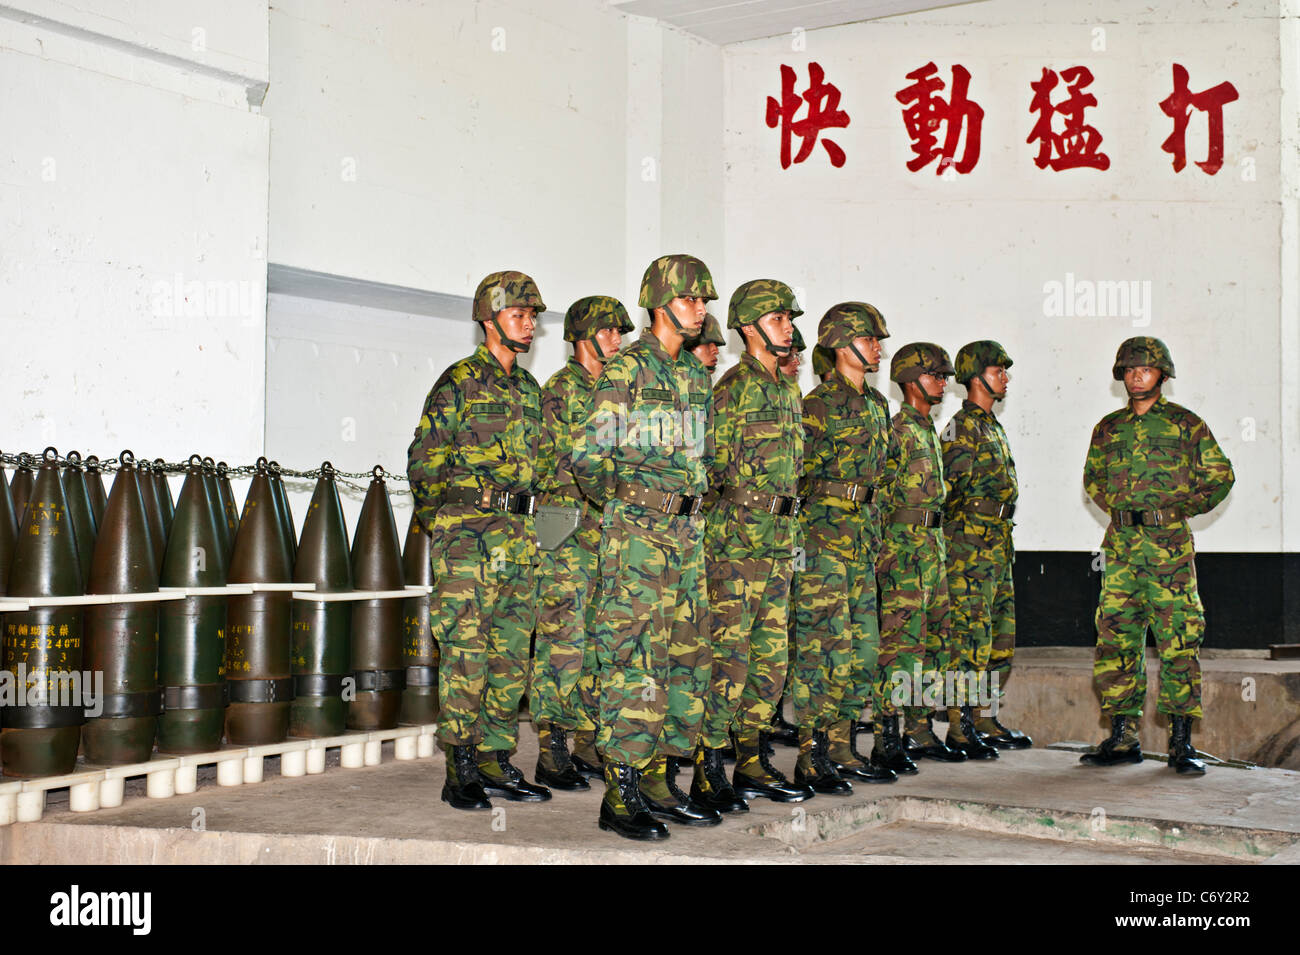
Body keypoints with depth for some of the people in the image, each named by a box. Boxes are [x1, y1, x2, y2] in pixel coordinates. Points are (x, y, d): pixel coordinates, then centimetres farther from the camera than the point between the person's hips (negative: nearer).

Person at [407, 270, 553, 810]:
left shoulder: (528, 389, 17)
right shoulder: (459, 382, -3)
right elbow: (423, 462, -4)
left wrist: (526, 522, 15)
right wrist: (441, 526, -3)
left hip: (517, 532, 7)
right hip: (466, 529, -7)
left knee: (512, 653, 7)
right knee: (465, 652, -7)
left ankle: (496, 762, 15)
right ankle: (460, 771, -1)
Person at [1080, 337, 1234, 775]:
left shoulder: (1185, 424, 2)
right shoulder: (1108, 428, 12)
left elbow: (1220, 475, 8)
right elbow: (1092, 476, 25)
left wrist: (1184, 507, -1)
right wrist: (1117, 506, 10)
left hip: (1169, 543, -4)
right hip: (1121, 544, 4)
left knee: (1179, 642, -4)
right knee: (1115, 639, 2)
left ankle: (1181, 742, 2)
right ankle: (1122, 737, 11)